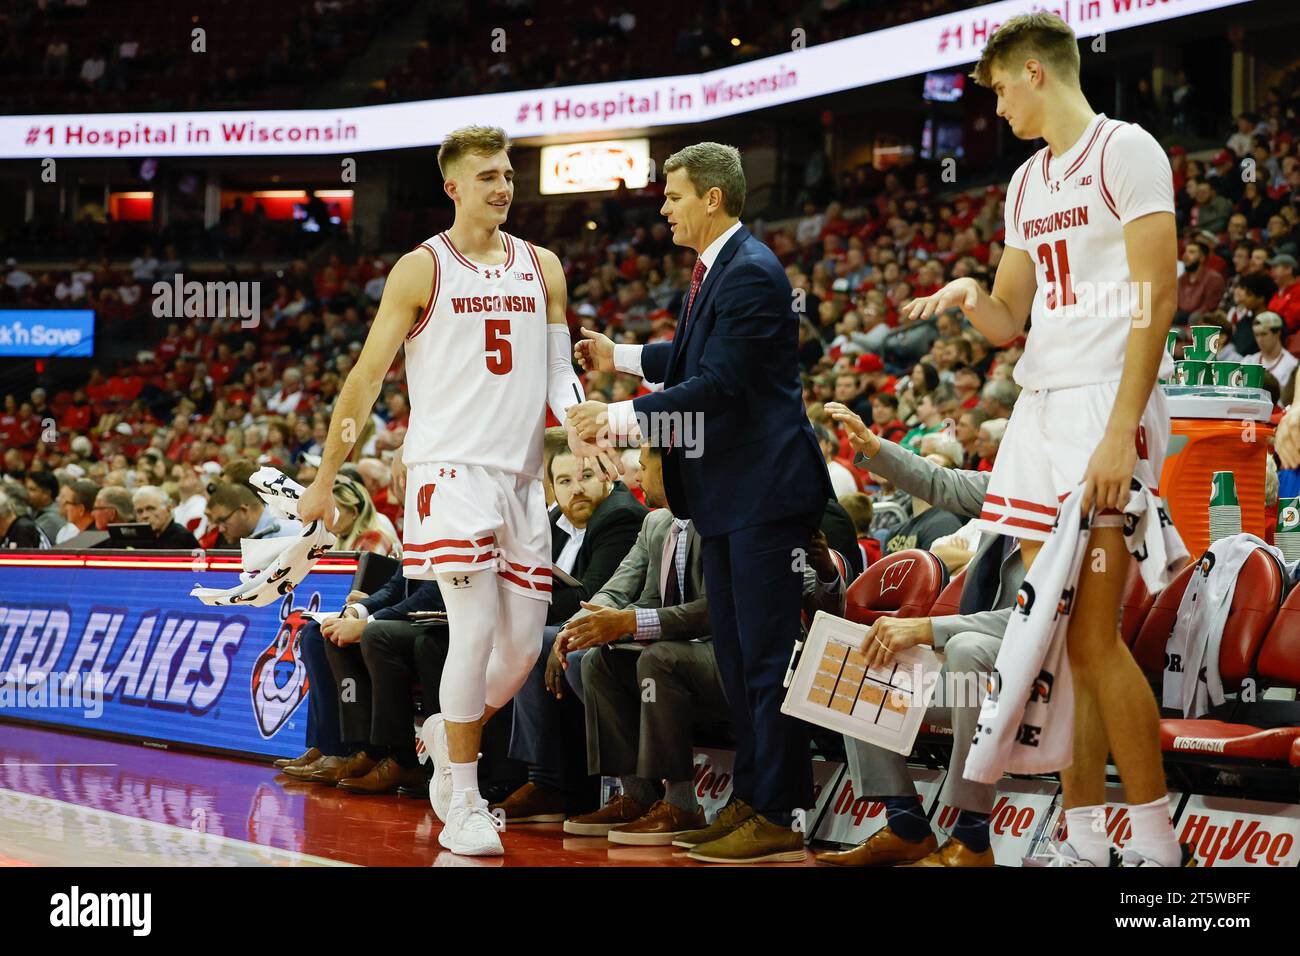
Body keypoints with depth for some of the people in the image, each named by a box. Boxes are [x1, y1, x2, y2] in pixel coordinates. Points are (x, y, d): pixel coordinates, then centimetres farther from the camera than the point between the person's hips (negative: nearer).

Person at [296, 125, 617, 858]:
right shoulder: (422, 270, -1)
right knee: (476, 630, -13)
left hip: (522, 474, 5)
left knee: (525, 644, 5)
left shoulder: (542, 268, 13)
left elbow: (558, 370, 14)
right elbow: (368, 377, 1)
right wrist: (326, 478, -1)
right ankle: (463, 803, -3)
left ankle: (450, 736, 32)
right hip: (451, 468, -5)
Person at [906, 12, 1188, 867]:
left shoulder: (1126, 152, -6)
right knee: (1059, 639, 5)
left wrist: (1121, 431, -21)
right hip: (1040, 405, 8)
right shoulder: (1028, 183, 20)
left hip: (1108, 402, -8)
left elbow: (1156, 298, -13)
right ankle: (1084, 840, 9)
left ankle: (1158, 838, -5)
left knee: (1093, 636, -13)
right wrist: (973, 297, 2)